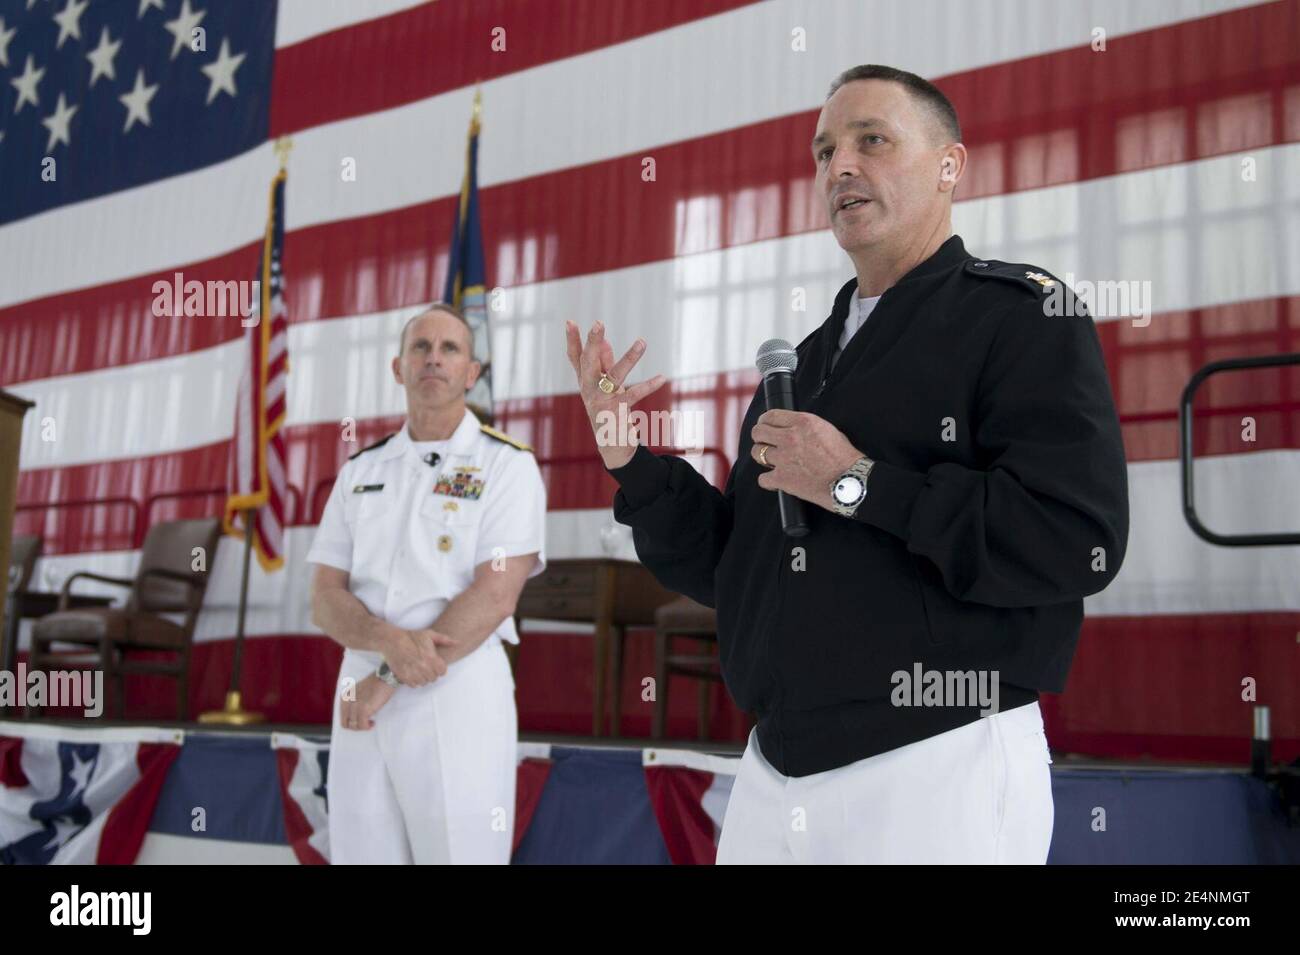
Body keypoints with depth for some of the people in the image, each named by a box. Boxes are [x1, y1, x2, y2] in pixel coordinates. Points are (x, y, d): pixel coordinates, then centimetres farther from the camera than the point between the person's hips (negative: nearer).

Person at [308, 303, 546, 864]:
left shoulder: (507, 465, -3)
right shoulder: (360, 471, 12)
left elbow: (493, 599, -13)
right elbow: (325, 602, 6)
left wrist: (388, 680, -13)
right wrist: (391, 641, -16)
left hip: (460, 696, -4)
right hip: (363, 701, 5)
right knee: (360, 853, 8)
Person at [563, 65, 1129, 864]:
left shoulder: (1023, 316, -6)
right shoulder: (806, 359, 15)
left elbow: (1079, 540, -21)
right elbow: (727, 568, 15)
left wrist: (860, 484, -18)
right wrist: (631, 460, 2)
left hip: (940, 768, -7)